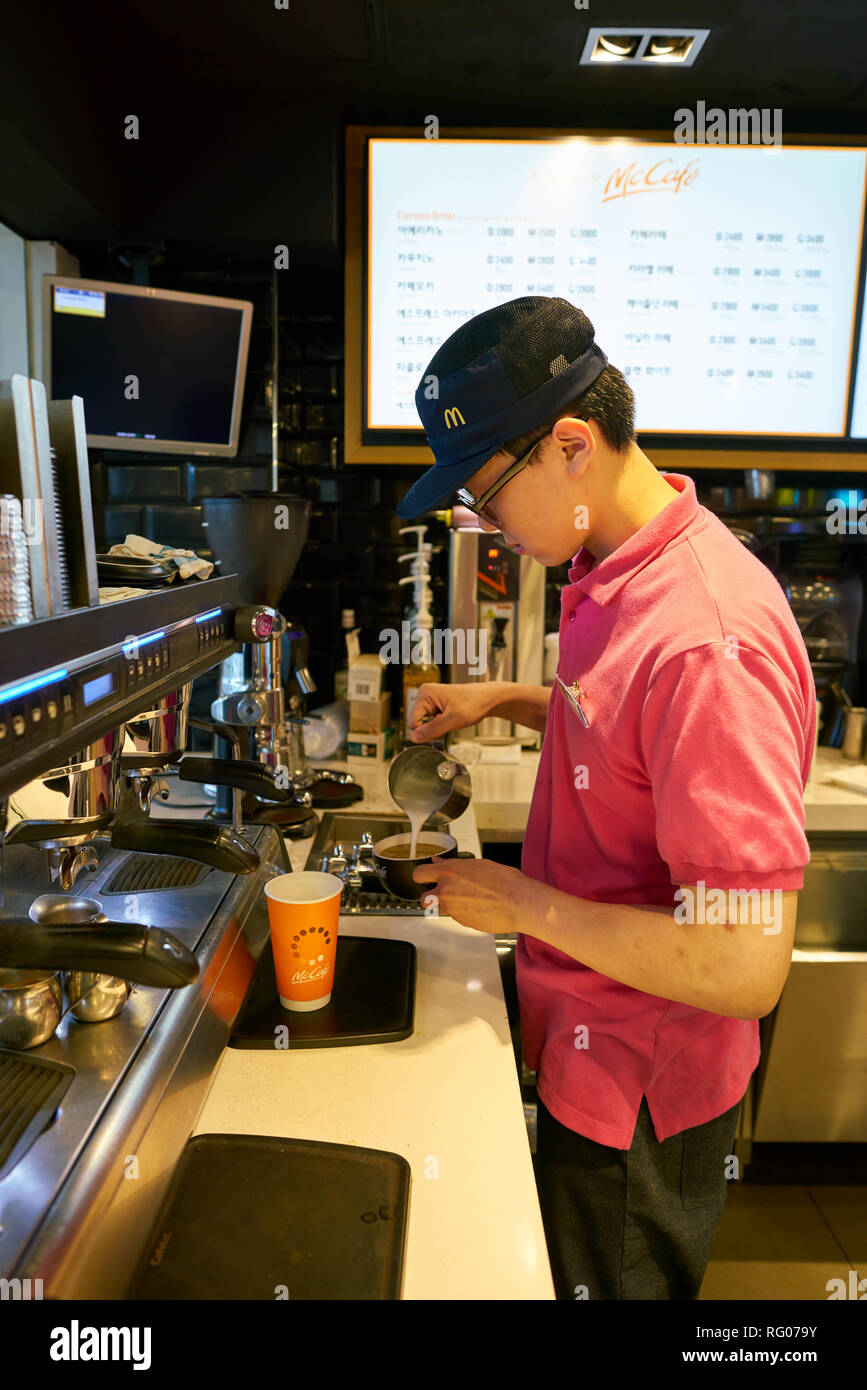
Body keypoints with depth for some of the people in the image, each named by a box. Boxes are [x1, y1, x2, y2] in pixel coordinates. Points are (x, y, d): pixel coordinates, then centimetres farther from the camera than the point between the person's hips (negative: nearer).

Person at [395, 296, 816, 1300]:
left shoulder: (710, 642, -34)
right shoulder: (618, 567, -3)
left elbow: (744, 969, -32)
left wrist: (523, 901, -22)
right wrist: (507, 701, 2)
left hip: (636, 1097, -8)